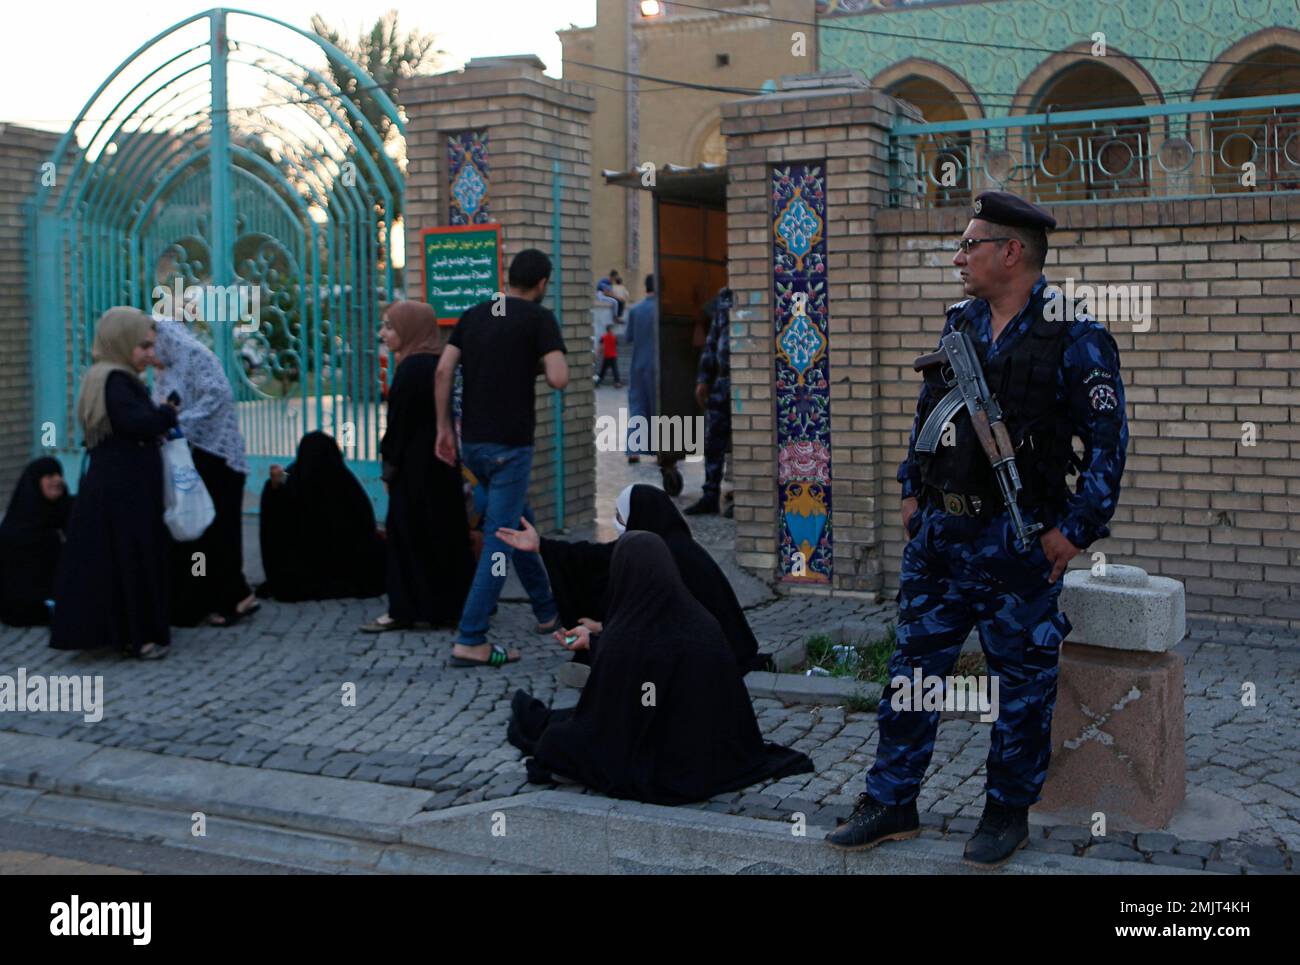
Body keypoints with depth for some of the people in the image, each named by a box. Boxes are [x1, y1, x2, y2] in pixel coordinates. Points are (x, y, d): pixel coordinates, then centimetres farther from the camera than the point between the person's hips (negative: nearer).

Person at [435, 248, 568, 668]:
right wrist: (539, 363, 4)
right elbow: (559, 378, -18)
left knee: (518, 522, 22)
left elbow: (444, 370, 2)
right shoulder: (539, 318, -7)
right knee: (500, 539, -4)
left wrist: (443, 427, 8)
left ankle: (546, 611, 35)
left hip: (472, 440, 7)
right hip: (510, 443, -7)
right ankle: (471, 641, -8)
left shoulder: (474, 314, 11)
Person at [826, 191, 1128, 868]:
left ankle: (1008, 812, 23)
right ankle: (891, 804, 21)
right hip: (938, 534, 6)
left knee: (1020, 684, 7)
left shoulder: (1075, 339, -11)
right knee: (912, 670, 10)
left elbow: (1107, 442, -10)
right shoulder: (959, 324, 8)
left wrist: (1074, 529, -13)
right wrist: (912, 490, 14)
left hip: (1017, 544, -6)